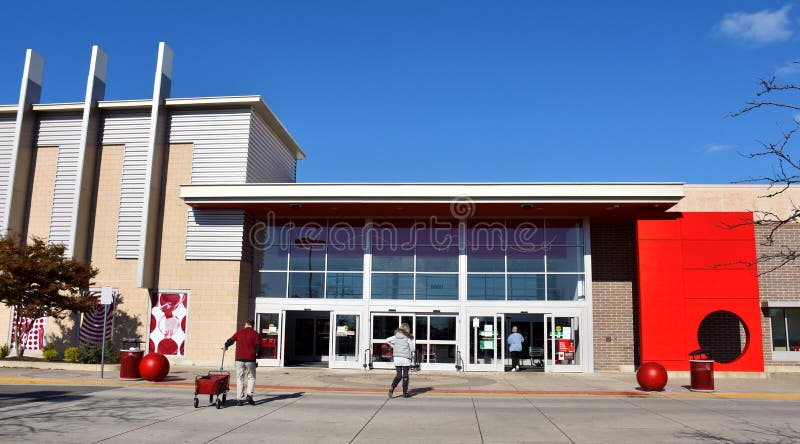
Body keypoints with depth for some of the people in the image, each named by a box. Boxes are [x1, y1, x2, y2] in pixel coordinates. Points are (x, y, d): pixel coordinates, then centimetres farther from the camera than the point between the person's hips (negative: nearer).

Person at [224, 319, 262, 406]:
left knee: (240, 379, 8)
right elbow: (258, 347, -6)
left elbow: (230, 340, 13)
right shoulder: (255, 334, 1)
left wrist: (226, 346, 35)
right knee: (251, 378, 12)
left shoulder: (239, 333, 7)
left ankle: (240, 399, 5)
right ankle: (249, 394, -5)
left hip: (239, 359, 1)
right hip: (250, 360, -1)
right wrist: (257, 353, 15)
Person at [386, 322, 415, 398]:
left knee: (398, 375, 11)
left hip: (396, 358, 4)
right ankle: (405, 393, 10)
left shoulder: (396, 336, 6)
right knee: (405, 375, 7)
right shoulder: (408, 337, -7)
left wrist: (393, 346, 13)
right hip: (405, 358, -4)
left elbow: (387, 340, 9)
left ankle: (392, 388, -11)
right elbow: (412, 348, -5)